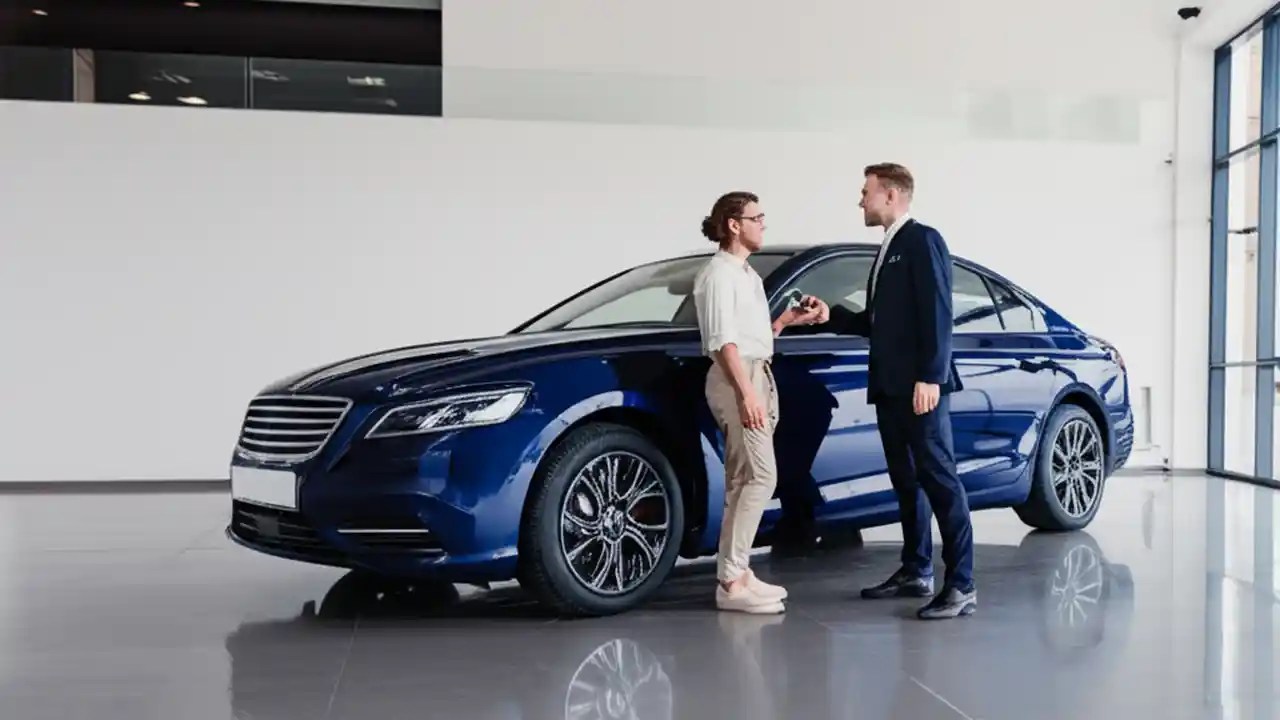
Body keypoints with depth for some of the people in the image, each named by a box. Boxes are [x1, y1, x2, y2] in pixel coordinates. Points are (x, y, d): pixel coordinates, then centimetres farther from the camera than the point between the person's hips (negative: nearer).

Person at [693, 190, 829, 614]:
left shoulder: (745, 273, 19)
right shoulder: (719, 273, -10)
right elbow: (723, 341, -18)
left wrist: (791, 318, 10)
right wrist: (746, 393, -23)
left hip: (758, 377, 10)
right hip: (737, 380, -10)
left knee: (747, 479, 8)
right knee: (759, 476, -14)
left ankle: (737, 572, 12)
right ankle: (732, 582, -12)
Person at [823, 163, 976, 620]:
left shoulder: (923, 240, -5)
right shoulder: (888, 250, 22)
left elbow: (937, 314, -14)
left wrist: (930, 377, -21)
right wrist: (832, 316, 14)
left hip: (920, 386, -9)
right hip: (890, 386, 9)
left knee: (939, 478, -9)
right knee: (906, 480, 13)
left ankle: (961, 586, -8)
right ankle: (916, 572, 21)